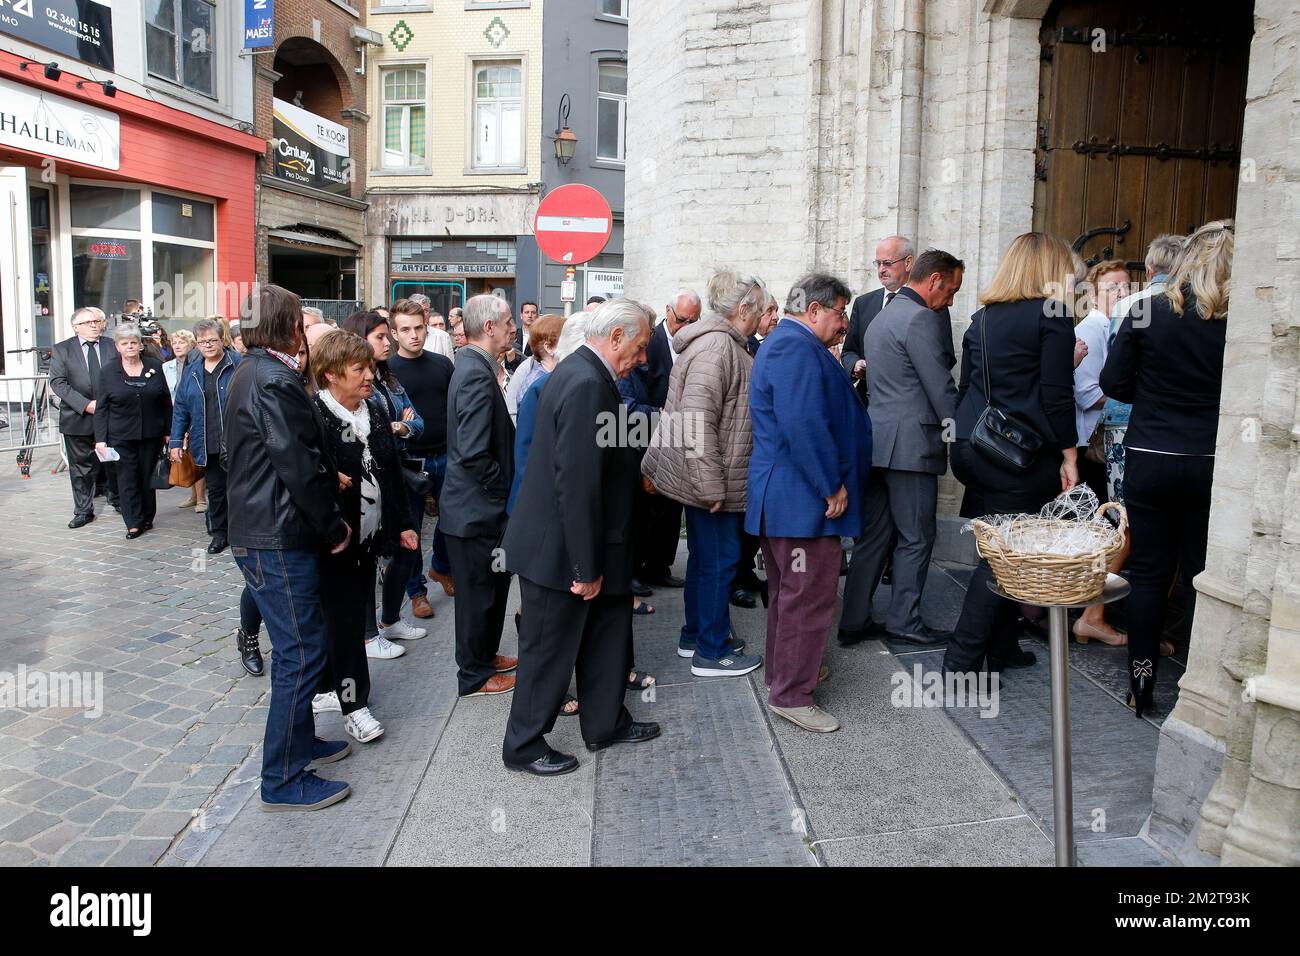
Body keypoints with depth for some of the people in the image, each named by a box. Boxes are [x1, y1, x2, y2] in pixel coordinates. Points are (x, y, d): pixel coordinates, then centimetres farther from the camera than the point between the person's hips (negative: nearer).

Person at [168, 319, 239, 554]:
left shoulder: (238, 364, -5)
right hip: (207, 445, 5)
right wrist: (176, 441, 9)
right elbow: (181, 408, 13)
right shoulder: (191, 372, 11)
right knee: (215, 489, 12)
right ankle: (219, 533, 23)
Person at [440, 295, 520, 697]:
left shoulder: (473, 365, 9)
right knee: (479, 592, 5)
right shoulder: (478, 376, -22)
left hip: (479, 503, 10)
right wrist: (506, 489, -15)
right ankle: (476, 675, 21)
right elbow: (474, 454, -27)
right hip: (477, 508, -10)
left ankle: (484, 655, 38)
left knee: (490, 586, 21)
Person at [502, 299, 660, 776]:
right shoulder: (587, 385, -25)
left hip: (573, 540, 10)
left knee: (607, 631, 20)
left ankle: (606, 723, 37)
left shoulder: (579, 371, 9)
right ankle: (524, 746, 25)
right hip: (560, 549, -10)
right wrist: (587, 567, -22)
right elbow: (576, 484, -28)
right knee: (550, 648, 7)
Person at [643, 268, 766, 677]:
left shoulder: (723, 343, 15)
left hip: (711, 477, 11)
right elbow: (697, 421, -27)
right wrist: (711, 486, -25)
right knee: (720, 559, -1)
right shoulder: (716, 346, -20)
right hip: (711, 478, -11)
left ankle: (694, 637, 32)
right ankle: (711, 652, 11)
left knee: (705, 557, 19)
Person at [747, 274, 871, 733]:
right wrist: (832, 487, -22)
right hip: (803, 496, -12)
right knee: (810, 595, -4)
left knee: (789, 589, 21)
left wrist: (843, 376, 10)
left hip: (782, 496, 12)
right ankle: (792, 693, 5)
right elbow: (804, 424, -27)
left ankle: (783, 668, 35)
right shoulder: (796, 348, -19)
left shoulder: (787, 343, 18)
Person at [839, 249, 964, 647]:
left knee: (873, 536, 11)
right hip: (910, 444, -9)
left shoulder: (881, 317, 20)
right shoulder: (920, 318, -12)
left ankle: (855, 620, 15)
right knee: (916, 537, 2)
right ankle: (904, 622, 10)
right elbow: (941, 386, -13)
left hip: (876, 441, 9)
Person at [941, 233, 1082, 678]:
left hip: (972, 450, 7)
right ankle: (962, 661, -1)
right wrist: (1070, 457, -6)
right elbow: (1056, 394, -12)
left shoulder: (982, 317, 13)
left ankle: (1002, 648, 25)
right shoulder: (1052, 314, -7)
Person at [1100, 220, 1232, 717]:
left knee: (1148, 572, 10)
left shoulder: (1147, 312, -5)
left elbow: (1114, 383, -4)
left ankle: (1141, 685, 17)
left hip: (1150, 458, 1)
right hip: (1212, 464, -1)